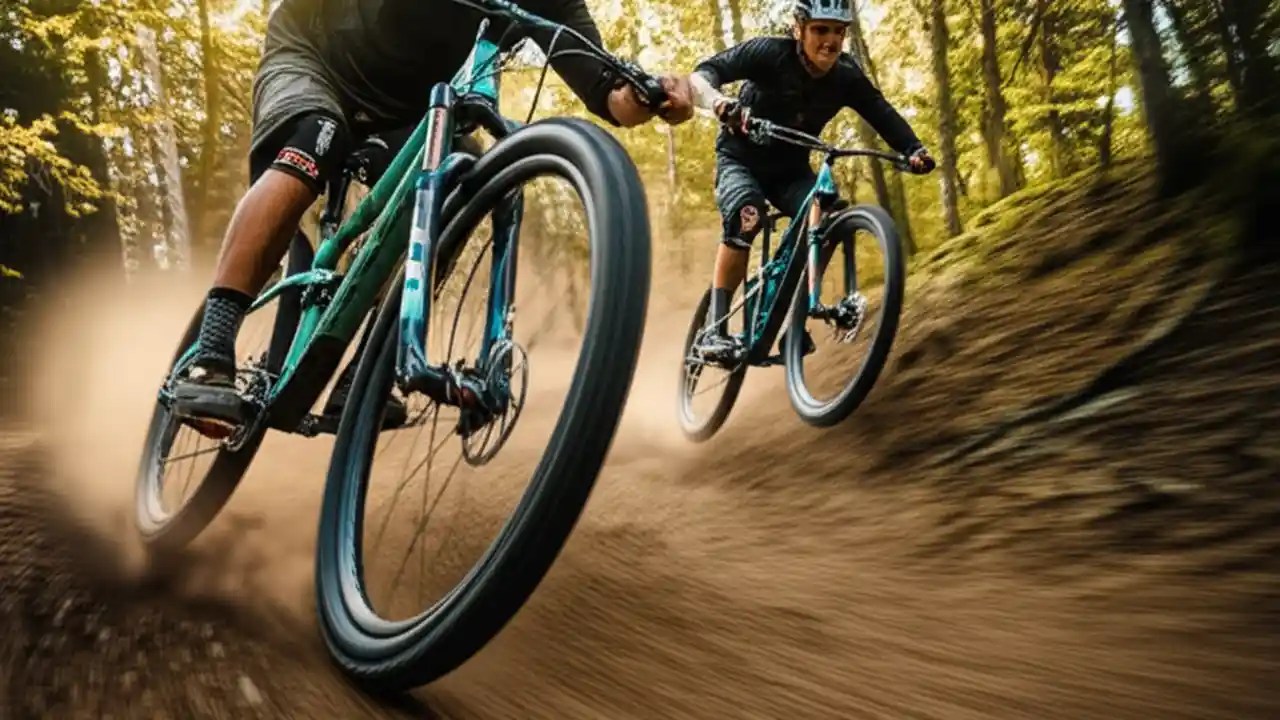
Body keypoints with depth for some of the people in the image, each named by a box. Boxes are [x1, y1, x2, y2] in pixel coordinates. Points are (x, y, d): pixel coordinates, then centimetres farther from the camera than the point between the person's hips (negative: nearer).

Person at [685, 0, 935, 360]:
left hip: (791, 168, 4)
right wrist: (718, 101, -54)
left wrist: (913, 149, -35)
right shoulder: (770, 52, -24)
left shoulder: (847, 76, -13)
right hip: (741, 158, -4)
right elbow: (703, 72, -31)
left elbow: (883, 115, -15)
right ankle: (715, 328, -27)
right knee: (746, 219, -32)